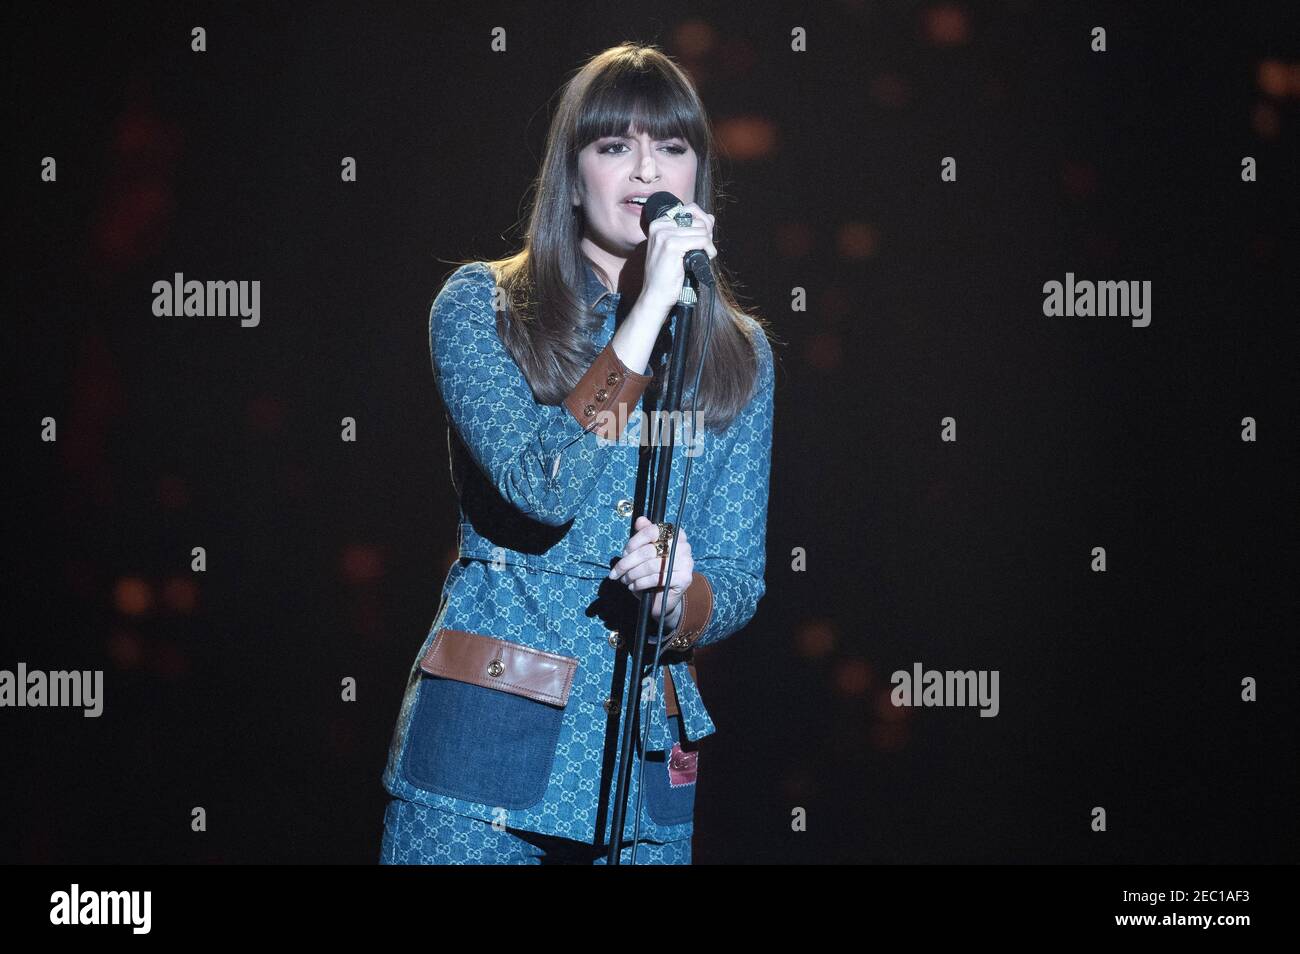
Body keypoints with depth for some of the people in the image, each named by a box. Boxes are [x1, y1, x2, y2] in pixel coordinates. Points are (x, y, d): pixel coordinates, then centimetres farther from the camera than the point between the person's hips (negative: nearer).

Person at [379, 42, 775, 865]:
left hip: (644, 757, 3)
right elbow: (538, 488, -18)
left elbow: (740, 579, 6)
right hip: (483, 737, -3)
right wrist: (648, 311, -19)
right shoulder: (482, 304, -1)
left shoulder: (737, 352, 8)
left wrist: (685, 592, -18)